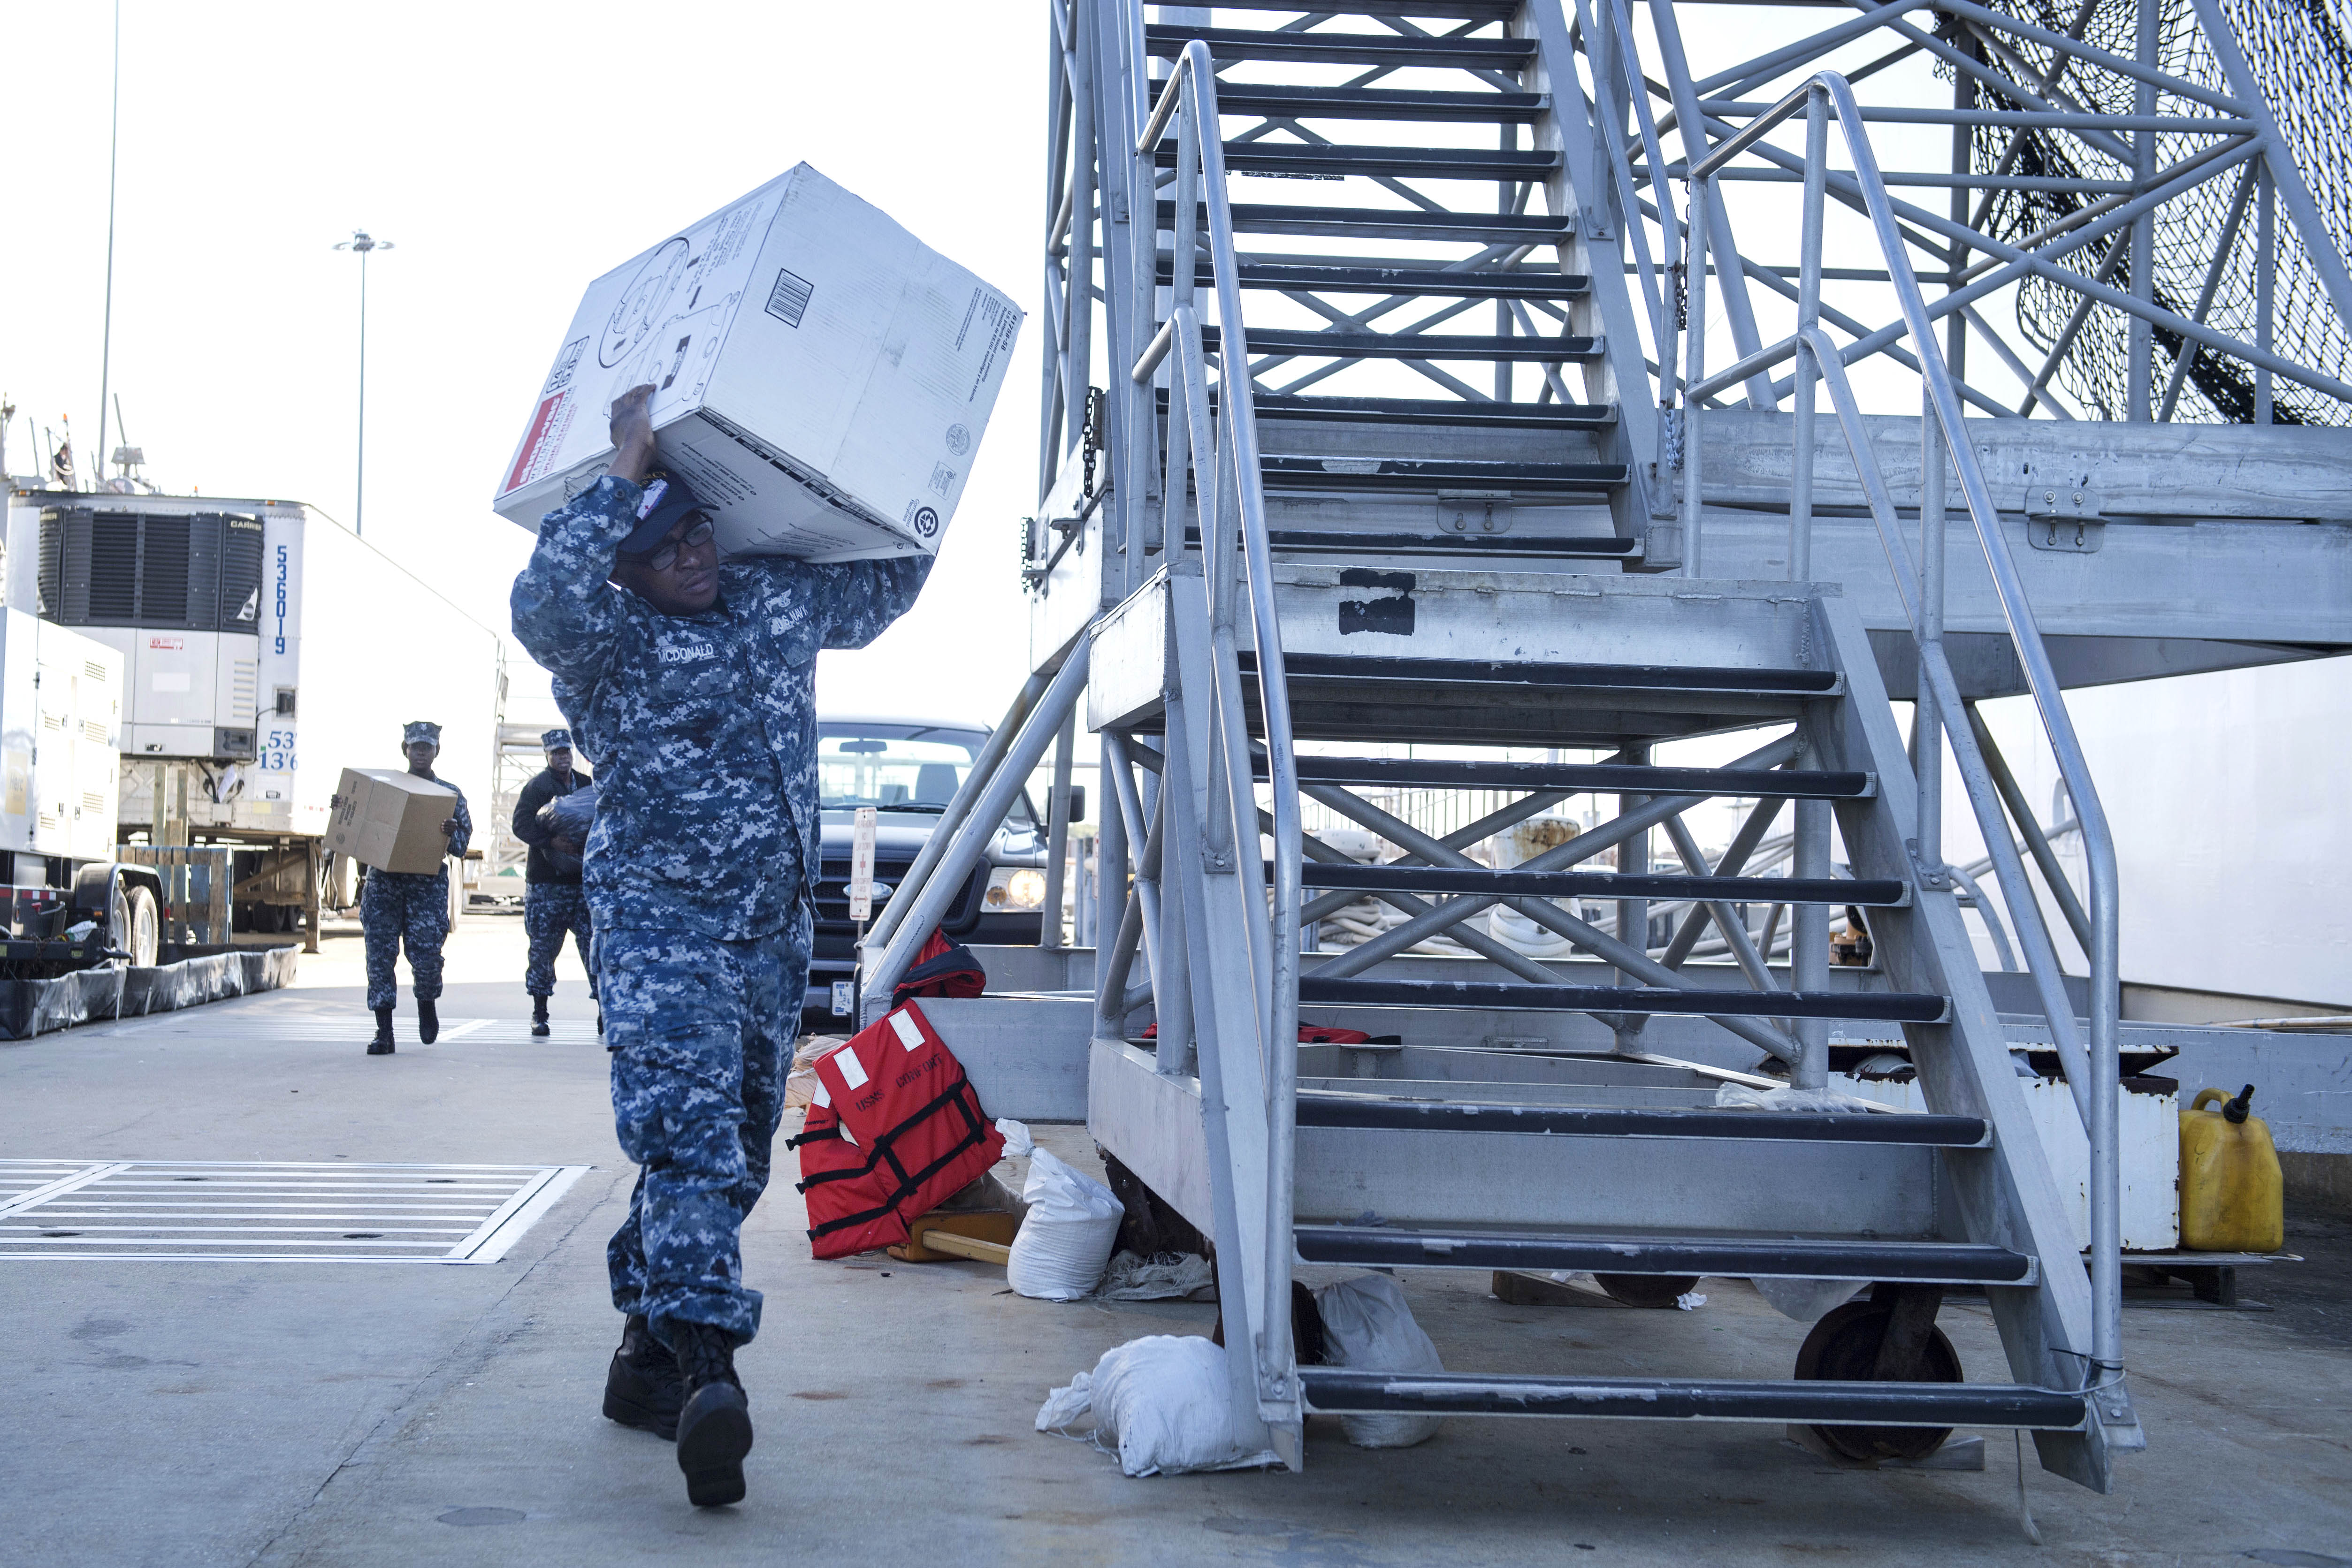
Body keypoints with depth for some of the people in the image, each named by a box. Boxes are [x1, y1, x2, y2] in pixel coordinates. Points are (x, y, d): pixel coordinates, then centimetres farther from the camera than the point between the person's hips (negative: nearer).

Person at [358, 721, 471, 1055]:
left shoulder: (450, 794, 10)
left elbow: (462, 845, 7)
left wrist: (452, 833, -15)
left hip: (427, 886, -1)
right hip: (384, 881, 1)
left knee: (426, 955, -9)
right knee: (380, 955, -4)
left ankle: (426, 1002, 24)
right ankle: (384, 1032, 2)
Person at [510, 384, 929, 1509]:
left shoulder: (779, 603, 12)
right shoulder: (608, 640, -6)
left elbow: (886, 585, 28)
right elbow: (544, 604, -29)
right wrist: (625, 469, -25)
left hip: (773, 931, 7)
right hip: (662, 923, -7)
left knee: (735, 1154, 10)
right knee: (689, 1135, -23)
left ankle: (646, 1354, 22)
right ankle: (708, 1371, -32)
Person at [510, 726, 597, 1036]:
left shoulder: (588, 785, 12)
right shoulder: (537, 787, 0)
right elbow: (521, 825, -9)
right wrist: (551, 842, -21)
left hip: (584, 880, 3)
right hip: (545, 881, -3)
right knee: (543, 947, 2)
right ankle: (539, 1013, 12)